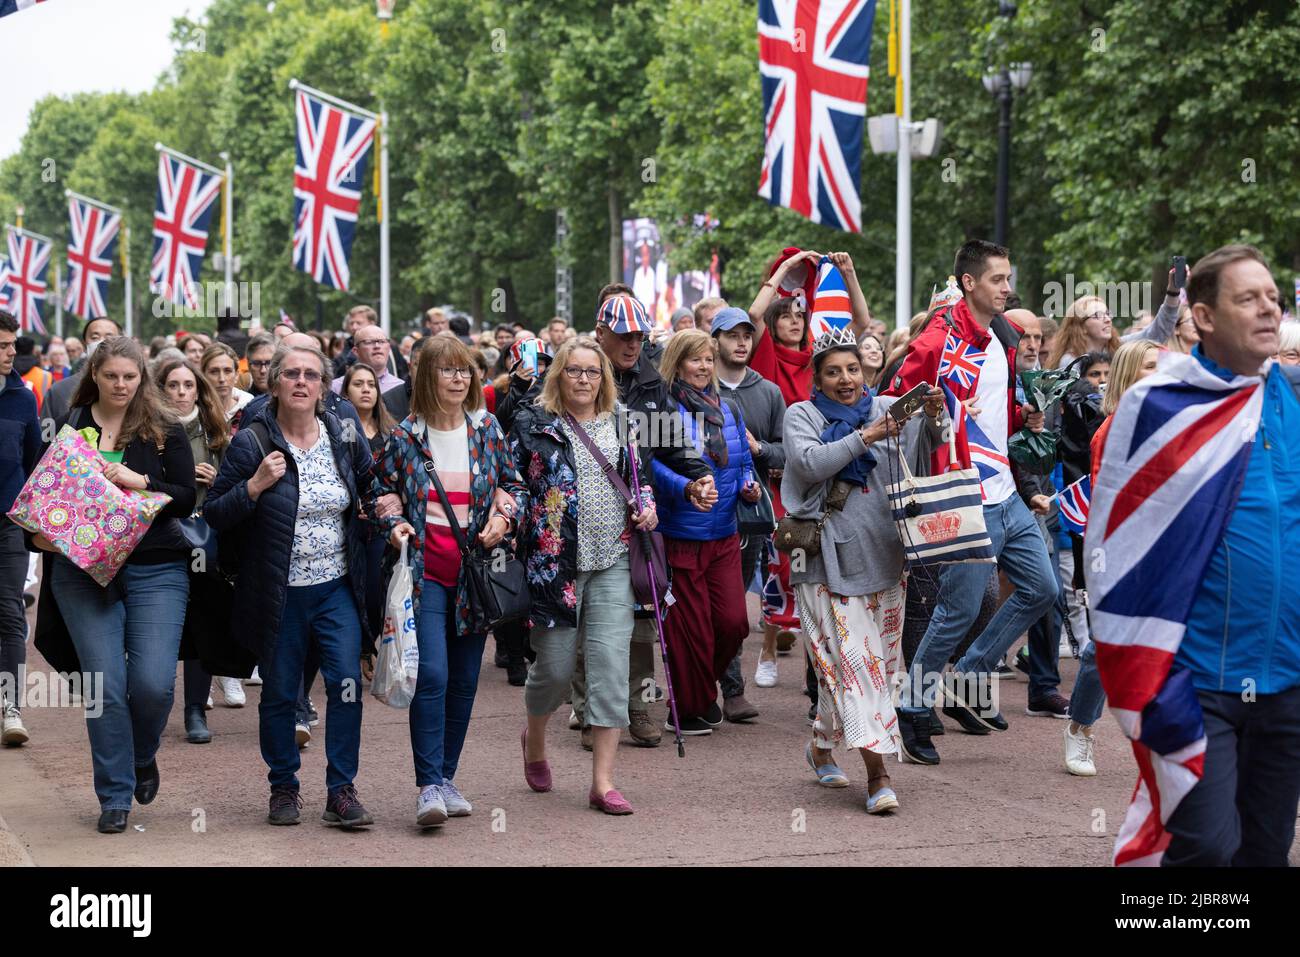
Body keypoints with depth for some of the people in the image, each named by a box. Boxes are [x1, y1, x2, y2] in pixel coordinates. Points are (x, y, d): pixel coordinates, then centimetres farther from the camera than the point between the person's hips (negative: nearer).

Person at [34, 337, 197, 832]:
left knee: (154, 682, -9)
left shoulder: (165, 431, 4)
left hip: (156, 572, -1)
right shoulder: (71, 427, 8)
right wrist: (40, 530, -6)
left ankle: (143, 756, 24)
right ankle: (114, 796, 10)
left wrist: (140, 482, -16)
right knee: (104, 684, -3)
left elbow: (186, 498, -2)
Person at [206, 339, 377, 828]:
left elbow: (371, 487, 23)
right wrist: (256, 485, -20)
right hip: (277, 595, -2)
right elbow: (215, 515, -7)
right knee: (279, 694, 8)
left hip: (337, 588, 2)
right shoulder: (251, 443, -7)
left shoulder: (344, 438, 3)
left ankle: (342, 790, 2)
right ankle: (283, 788, 24)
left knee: (347, 684, -7)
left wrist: (379, 505, 3)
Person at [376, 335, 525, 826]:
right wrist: (394, 524, -9)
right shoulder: (404, 436, -2)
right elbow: (380, 491, 9)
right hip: (426, 572, -3)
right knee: (432, 674, -15)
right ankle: (429, 786, -12)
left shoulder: (487, 429, 5)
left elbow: (515, 485, 14)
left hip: (475, 573, 3)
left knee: (464, 680, 8)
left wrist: (506, 516, -5)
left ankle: (447, 776, 20)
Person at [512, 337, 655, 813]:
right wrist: (515, 519, -13)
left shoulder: (622, 421, 11)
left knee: (611, 665, -5)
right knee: (555, 665, 5)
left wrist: (647, 505, 5)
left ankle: (603, 782, -1)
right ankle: (534, 738, 39)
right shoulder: (533, 422, 0)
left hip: (612, 559, 3)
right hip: (555, 559, -2)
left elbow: (642, 473, 23)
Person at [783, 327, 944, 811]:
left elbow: (933, 448, -1)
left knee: (878, 660, 11)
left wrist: (935, 417, -21)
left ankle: (822, 745, 31)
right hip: (829, 560, -4)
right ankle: (876, 771, -15)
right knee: (854, 657, -12)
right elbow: (810, 464, -15)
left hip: (883, 557, 4)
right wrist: (866, 436, -20)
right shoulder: (801, 416, 3)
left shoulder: (888, 410, 9)